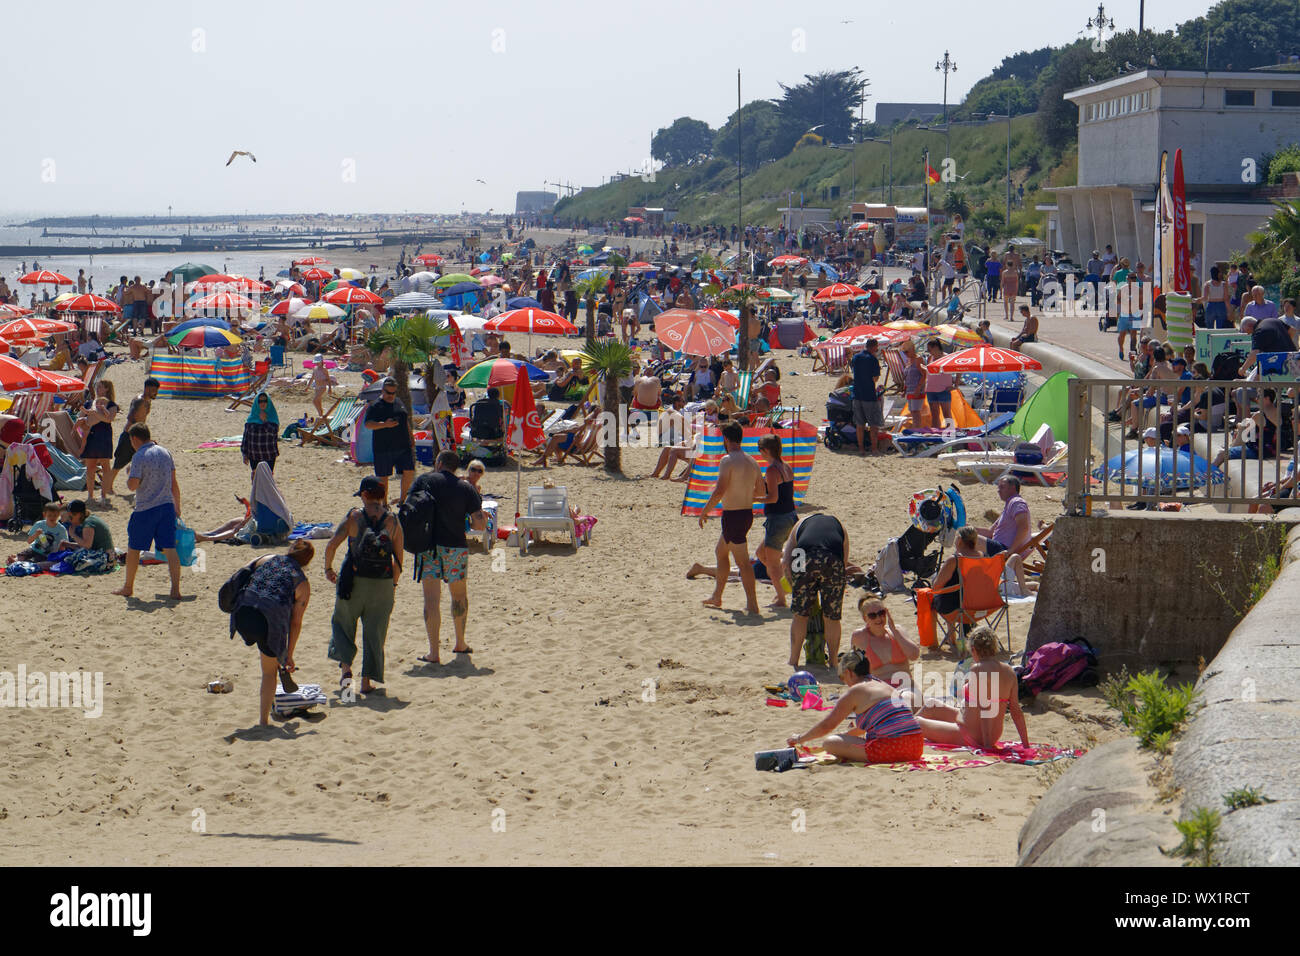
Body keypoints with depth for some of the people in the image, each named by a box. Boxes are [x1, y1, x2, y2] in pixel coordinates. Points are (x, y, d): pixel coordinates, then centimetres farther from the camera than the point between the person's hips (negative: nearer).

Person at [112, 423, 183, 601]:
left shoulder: (139, 456, -12)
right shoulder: (165, 452, 7)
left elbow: (133, 485, -18)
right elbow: (174, 483, 11)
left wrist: (128, 478, 5)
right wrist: (177, 507, 18)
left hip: (145, 509, -5)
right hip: (167, 506, 5)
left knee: (133, 548, 12)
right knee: (169, 548, 0)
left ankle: (128, 587, 24)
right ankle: (175, 589, -9)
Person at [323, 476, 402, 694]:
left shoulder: (354, 516, -6)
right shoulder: (392, 521, -2)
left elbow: (331, 546, -10)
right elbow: (398, 559, -1)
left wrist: (328, 569, 7)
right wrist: (394, 582, 14)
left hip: (354, 580, -1)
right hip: (382, 584, 1)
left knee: (342, 622, 19)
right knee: (374, 631, 12)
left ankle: (346, 667, 4)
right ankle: (367, 680, 13)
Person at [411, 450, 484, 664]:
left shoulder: (424, 480, 2)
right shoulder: (467, 488, 3)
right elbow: (479, 524, -2)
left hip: (427, 546, -1)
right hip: (456, 546, 1)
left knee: (431, 598, -3)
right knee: (459, 595, 21)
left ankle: (433, 652, -8)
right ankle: (460, 644, 33)